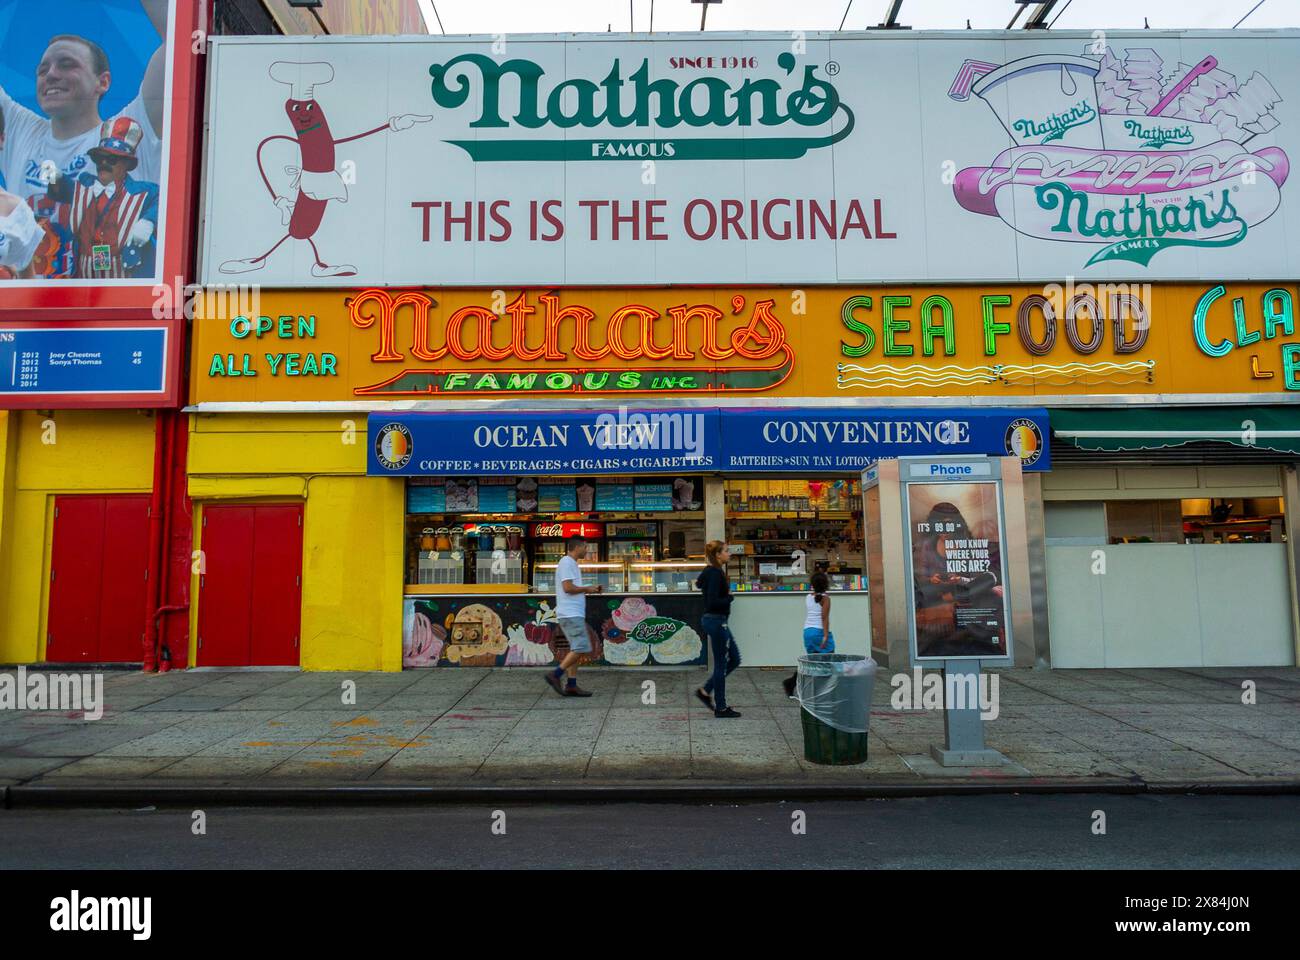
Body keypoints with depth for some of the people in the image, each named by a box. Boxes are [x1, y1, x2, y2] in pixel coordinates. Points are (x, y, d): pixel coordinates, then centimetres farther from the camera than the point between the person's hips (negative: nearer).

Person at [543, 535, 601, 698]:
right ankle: (555, 675, -8)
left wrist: (590, 589, 13)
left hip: (573, 614, 11)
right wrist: (587, 589, -7)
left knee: (576, 649, 9)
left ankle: (571, 685, 10)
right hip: (570, 614, -11)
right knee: (581, 648, -12)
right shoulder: (567, 563, -11)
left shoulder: (571, 564, 20)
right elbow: (568, 587, -20)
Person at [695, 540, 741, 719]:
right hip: (717, 621, -10)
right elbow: (713, 602, -26)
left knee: (734, 659, 17)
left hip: (713, 620, 10)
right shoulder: (716, 573, -19)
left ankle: (705, 691, 21)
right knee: (721, 664, 1)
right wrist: (729, 597, -12)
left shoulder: (710, 571, 10)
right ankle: (721, 708, 11)